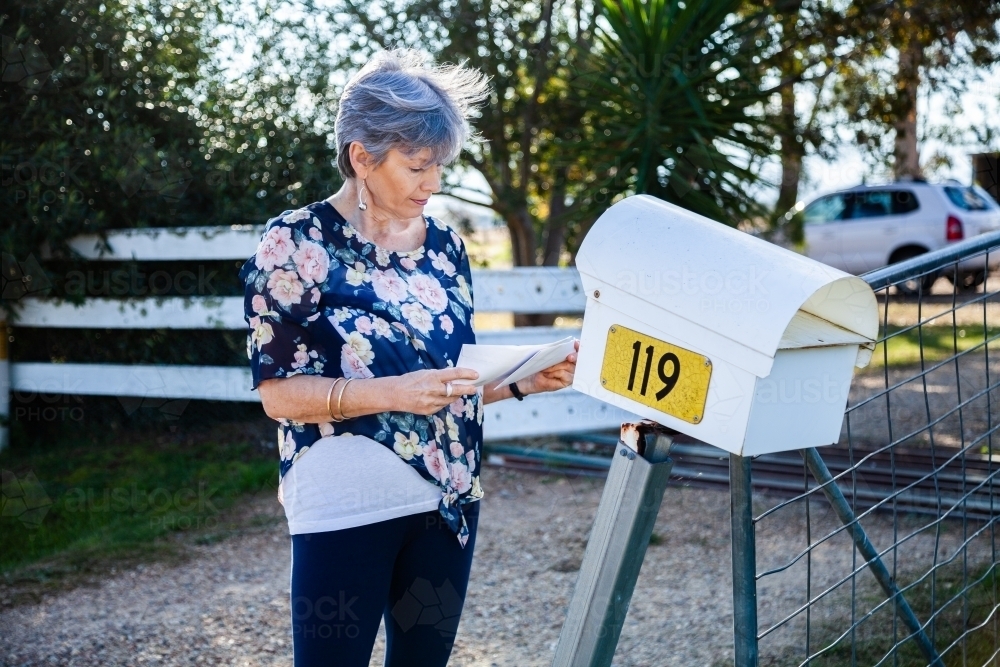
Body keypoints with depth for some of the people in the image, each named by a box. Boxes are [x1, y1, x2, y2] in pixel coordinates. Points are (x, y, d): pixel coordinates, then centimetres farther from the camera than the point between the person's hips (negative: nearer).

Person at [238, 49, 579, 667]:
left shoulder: (444, 244, 8)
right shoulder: (296, 242, -8)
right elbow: (279, 392, -12)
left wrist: (524, 380, -4)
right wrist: (393, 392, -25)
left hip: (448, 497, 5)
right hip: (347, 504, -5)